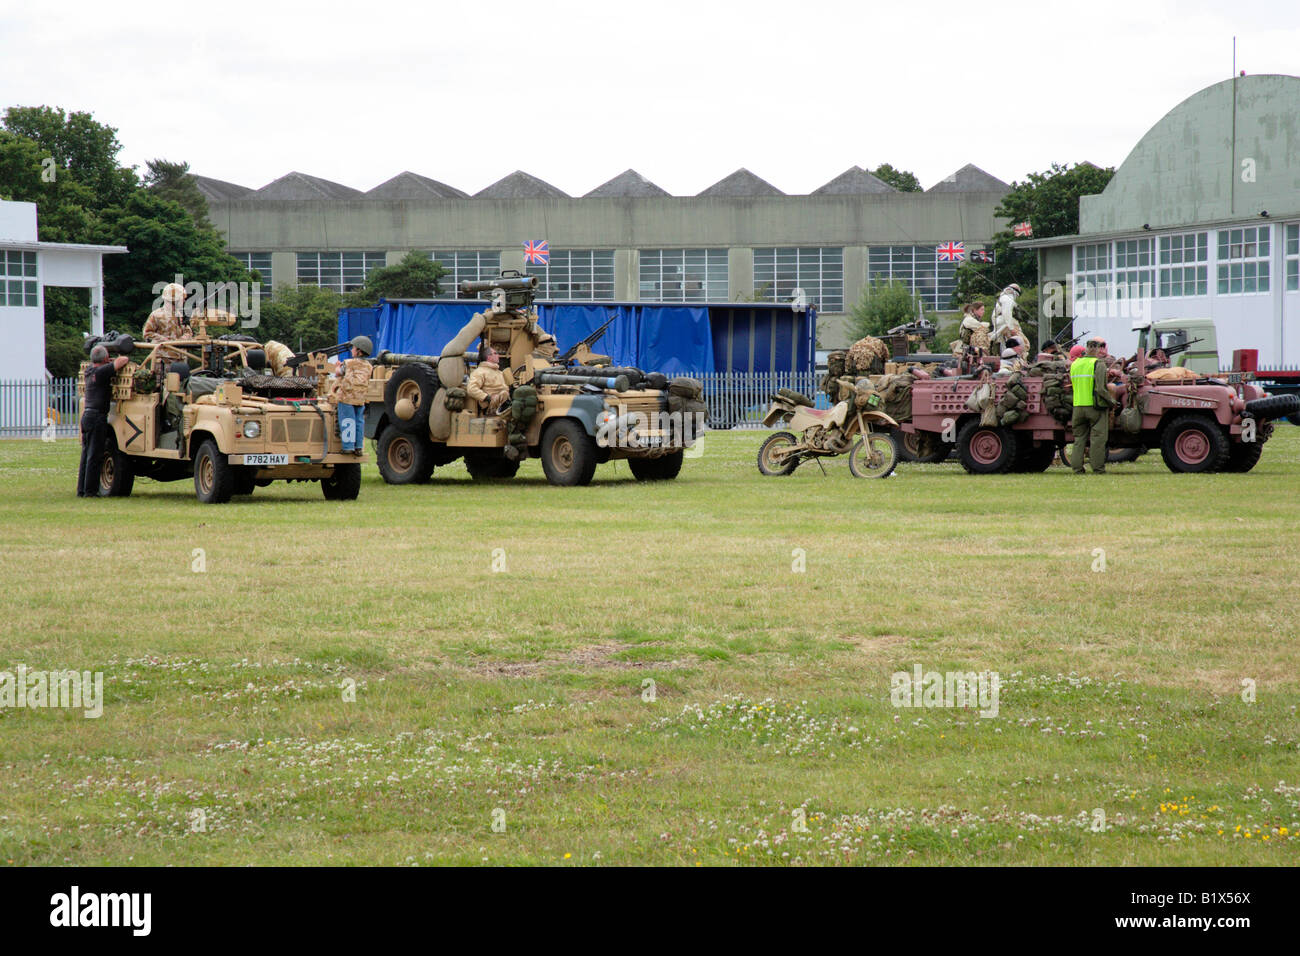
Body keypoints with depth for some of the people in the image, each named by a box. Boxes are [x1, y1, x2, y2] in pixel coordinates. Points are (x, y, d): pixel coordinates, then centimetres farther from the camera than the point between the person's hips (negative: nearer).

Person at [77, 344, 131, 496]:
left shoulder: (89, 371, 13)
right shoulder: (101, 372, -12)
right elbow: (121, 361, -18)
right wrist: (127, 358, 4)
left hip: (86, 415, 8)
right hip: (97, 416, -8)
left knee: (86, 454, 12)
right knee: (95, 456, -5)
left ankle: (81, 489, 13)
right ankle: (90, 490, -5)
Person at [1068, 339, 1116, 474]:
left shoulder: (1074, 365, 8)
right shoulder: (1098, 364, -11)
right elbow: (1100, 388, -17)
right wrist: (1111, 402, -5)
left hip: (1078, 406, 5)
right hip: (1095, 407, -5)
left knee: (1079, 438, 12)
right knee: (1098, 437, 0)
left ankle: (1077, 467, 8)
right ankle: (1098, 468, 0)